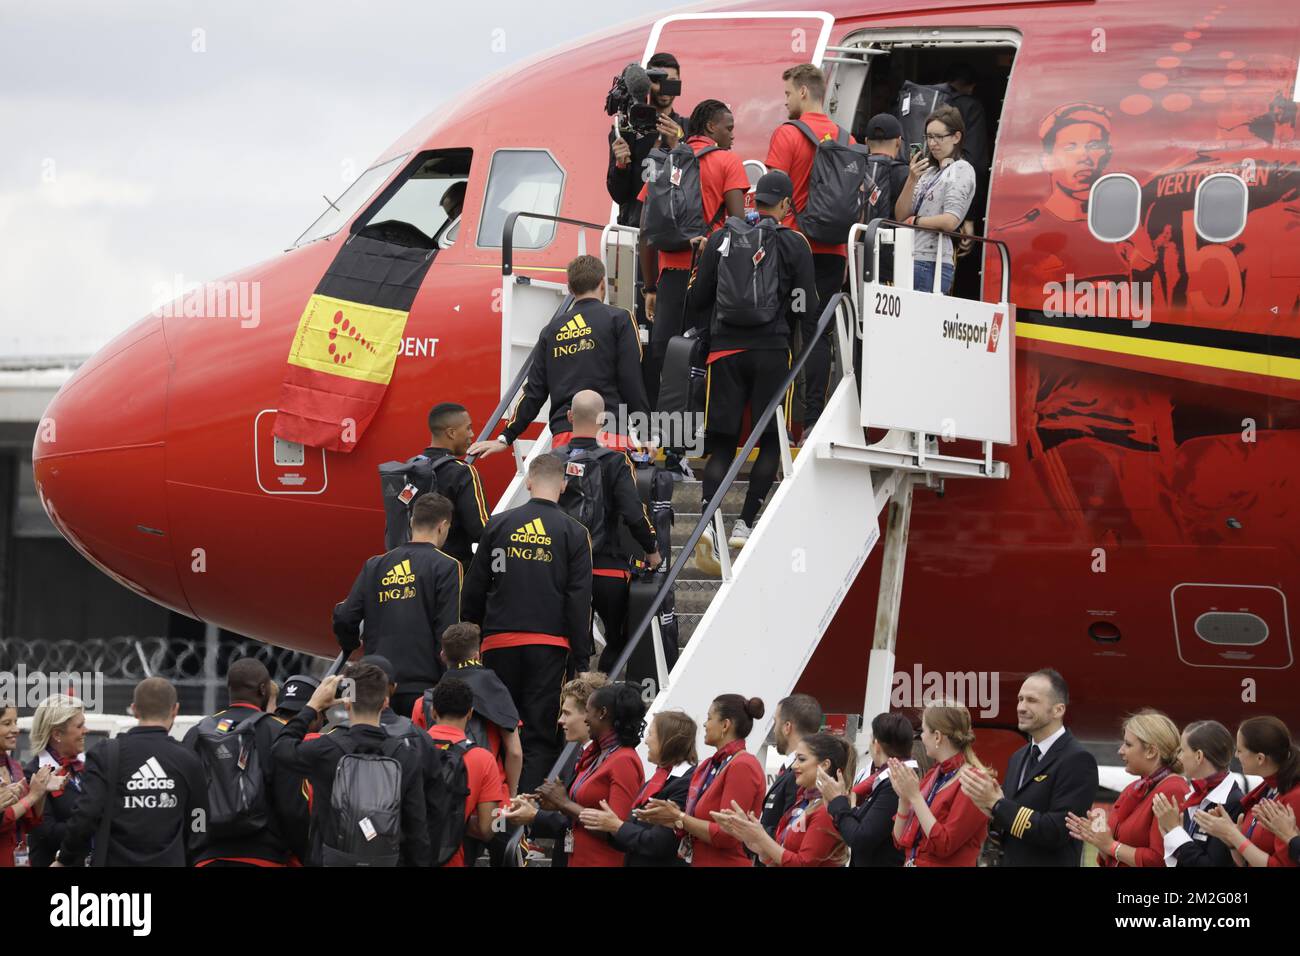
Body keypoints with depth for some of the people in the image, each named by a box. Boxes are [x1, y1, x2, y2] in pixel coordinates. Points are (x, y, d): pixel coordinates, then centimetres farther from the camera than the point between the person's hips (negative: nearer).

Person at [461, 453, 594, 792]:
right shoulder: (574, 533, -1)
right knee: (541, 733, 0)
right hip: (550, 644, -2)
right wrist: (581, 656, 0)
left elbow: (474, 589, 8)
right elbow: (580, 599, -4)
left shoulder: (498, 525, 4)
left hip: (499, 641, 2)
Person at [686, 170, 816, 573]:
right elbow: (804, 306, 0)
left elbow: (698, 298, 12)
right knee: (772, 440, 10)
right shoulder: (793, 244, 0)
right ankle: (746, 522, 4)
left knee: (722, 442, 3)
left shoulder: (720, 239, 8)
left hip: (724, 348, 3)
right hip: (772, 350, -3)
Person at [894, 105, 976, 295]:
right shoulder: (928, 172, 21)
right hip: (910, 260, 7)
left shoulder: (960, 170, -1)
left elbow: (950, 221, -12)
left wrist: (914, 221, 0)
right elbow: (900, 216, 13)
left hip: (931, 264, -7)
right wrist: (911, 180, -1)